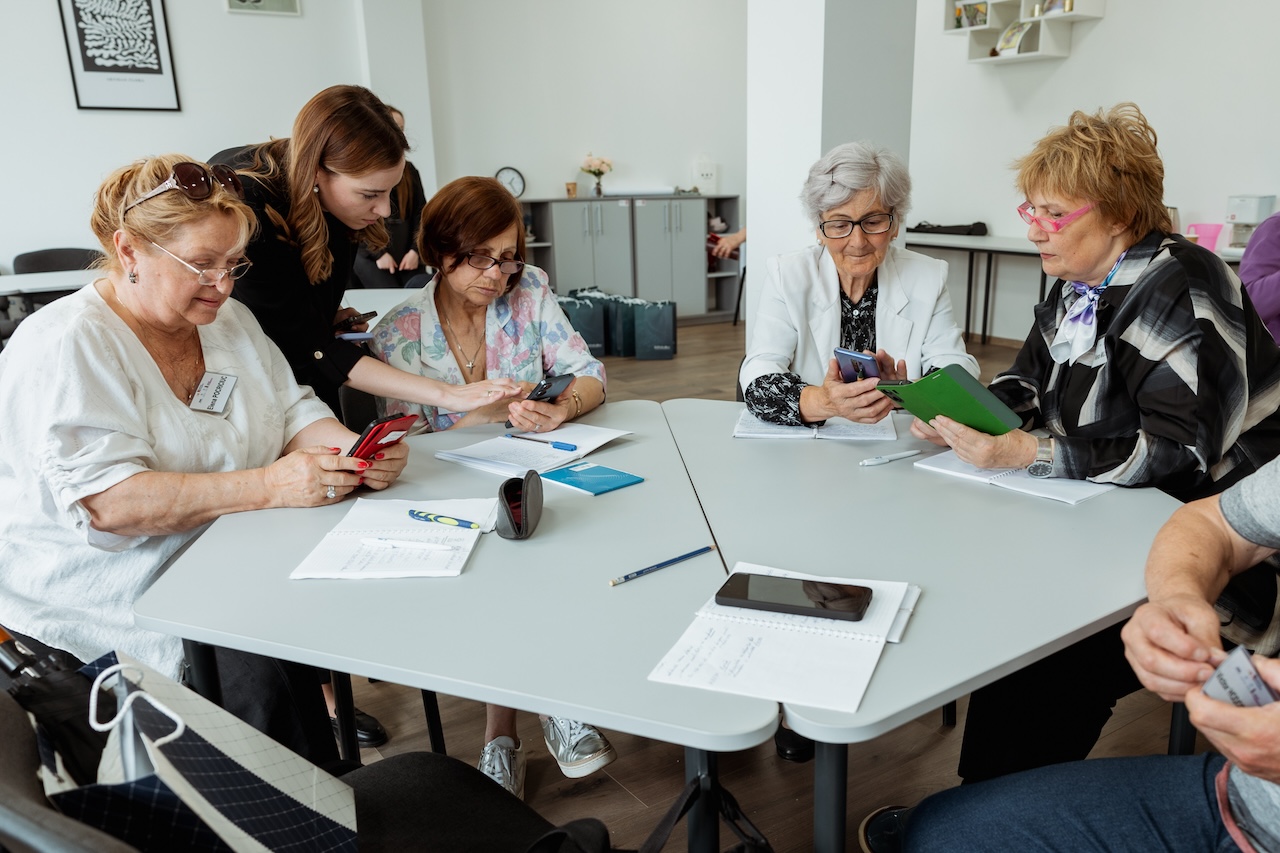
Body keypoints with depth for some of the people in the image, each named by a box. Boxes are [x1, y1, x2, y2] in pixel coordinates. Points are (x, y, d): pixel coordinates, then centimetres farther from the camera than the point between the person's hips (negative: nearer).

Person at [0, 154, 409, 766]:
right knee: (260, 664, -27)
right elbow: (105, 501, -24)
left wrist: (351, 449, -16)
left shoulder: (228, 319, 10)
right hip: (101, 592, -6)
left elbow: (291, 410, 7)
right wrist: (267, 485, -32)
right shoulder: (64, 348, -14)